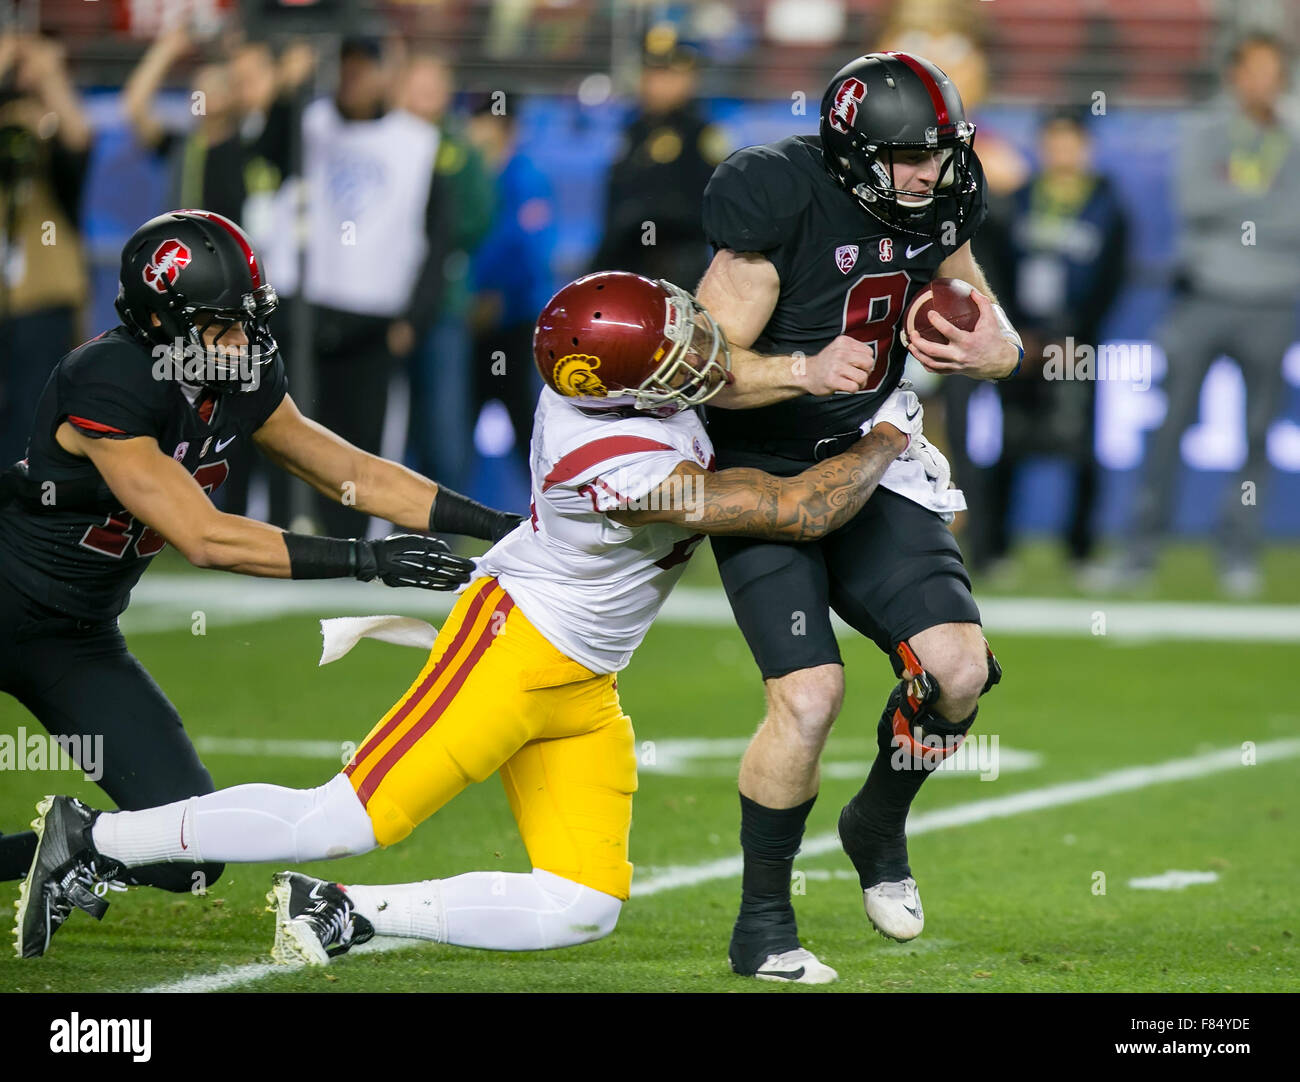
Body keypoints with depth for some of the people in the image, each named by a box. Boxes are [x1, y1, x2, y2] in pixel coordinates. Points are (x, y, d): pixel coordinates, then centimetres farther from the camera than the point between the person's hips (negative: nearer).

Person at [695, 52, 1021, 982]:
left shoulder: (939, 208, -2)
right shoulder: (782, 201, -21)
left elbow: (997, 332, 11)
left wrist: (990, 350, -14)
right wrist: (806, 371, -39)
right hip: (762, 475, -6)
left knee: (958, 667, -11)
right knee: (809, 695, -20)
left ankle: (879, 825, 20)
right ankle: (763, 925, -3)